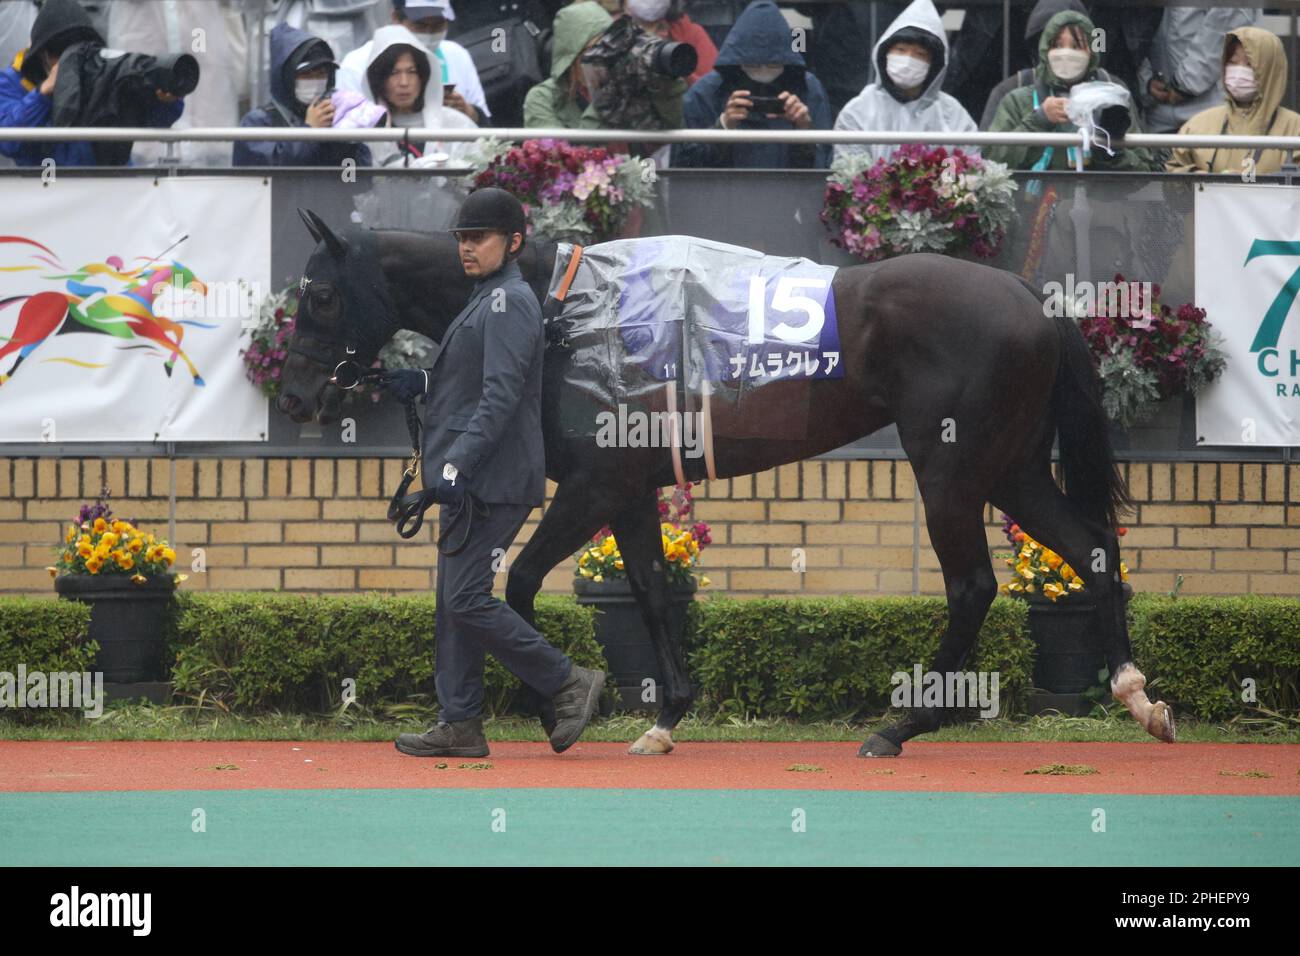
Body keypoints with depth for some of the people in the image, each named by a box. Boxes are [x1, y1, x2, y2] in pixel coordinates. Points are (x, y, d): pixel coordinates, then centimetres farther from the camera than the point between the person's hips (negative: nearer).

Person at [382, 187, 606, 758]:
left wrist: (458, 464, -27)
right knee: (454, 603, 9)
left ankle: (569, 685, -5)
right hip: (467, 481, 10)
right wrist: (420, 384, 12)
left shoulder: (508, 303, -12)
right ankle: (460, 726, 11)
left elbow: (500, 395, -22)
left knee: (467, 601, -13)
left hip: (493, 483, -10)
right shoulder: (486, 300, 20)